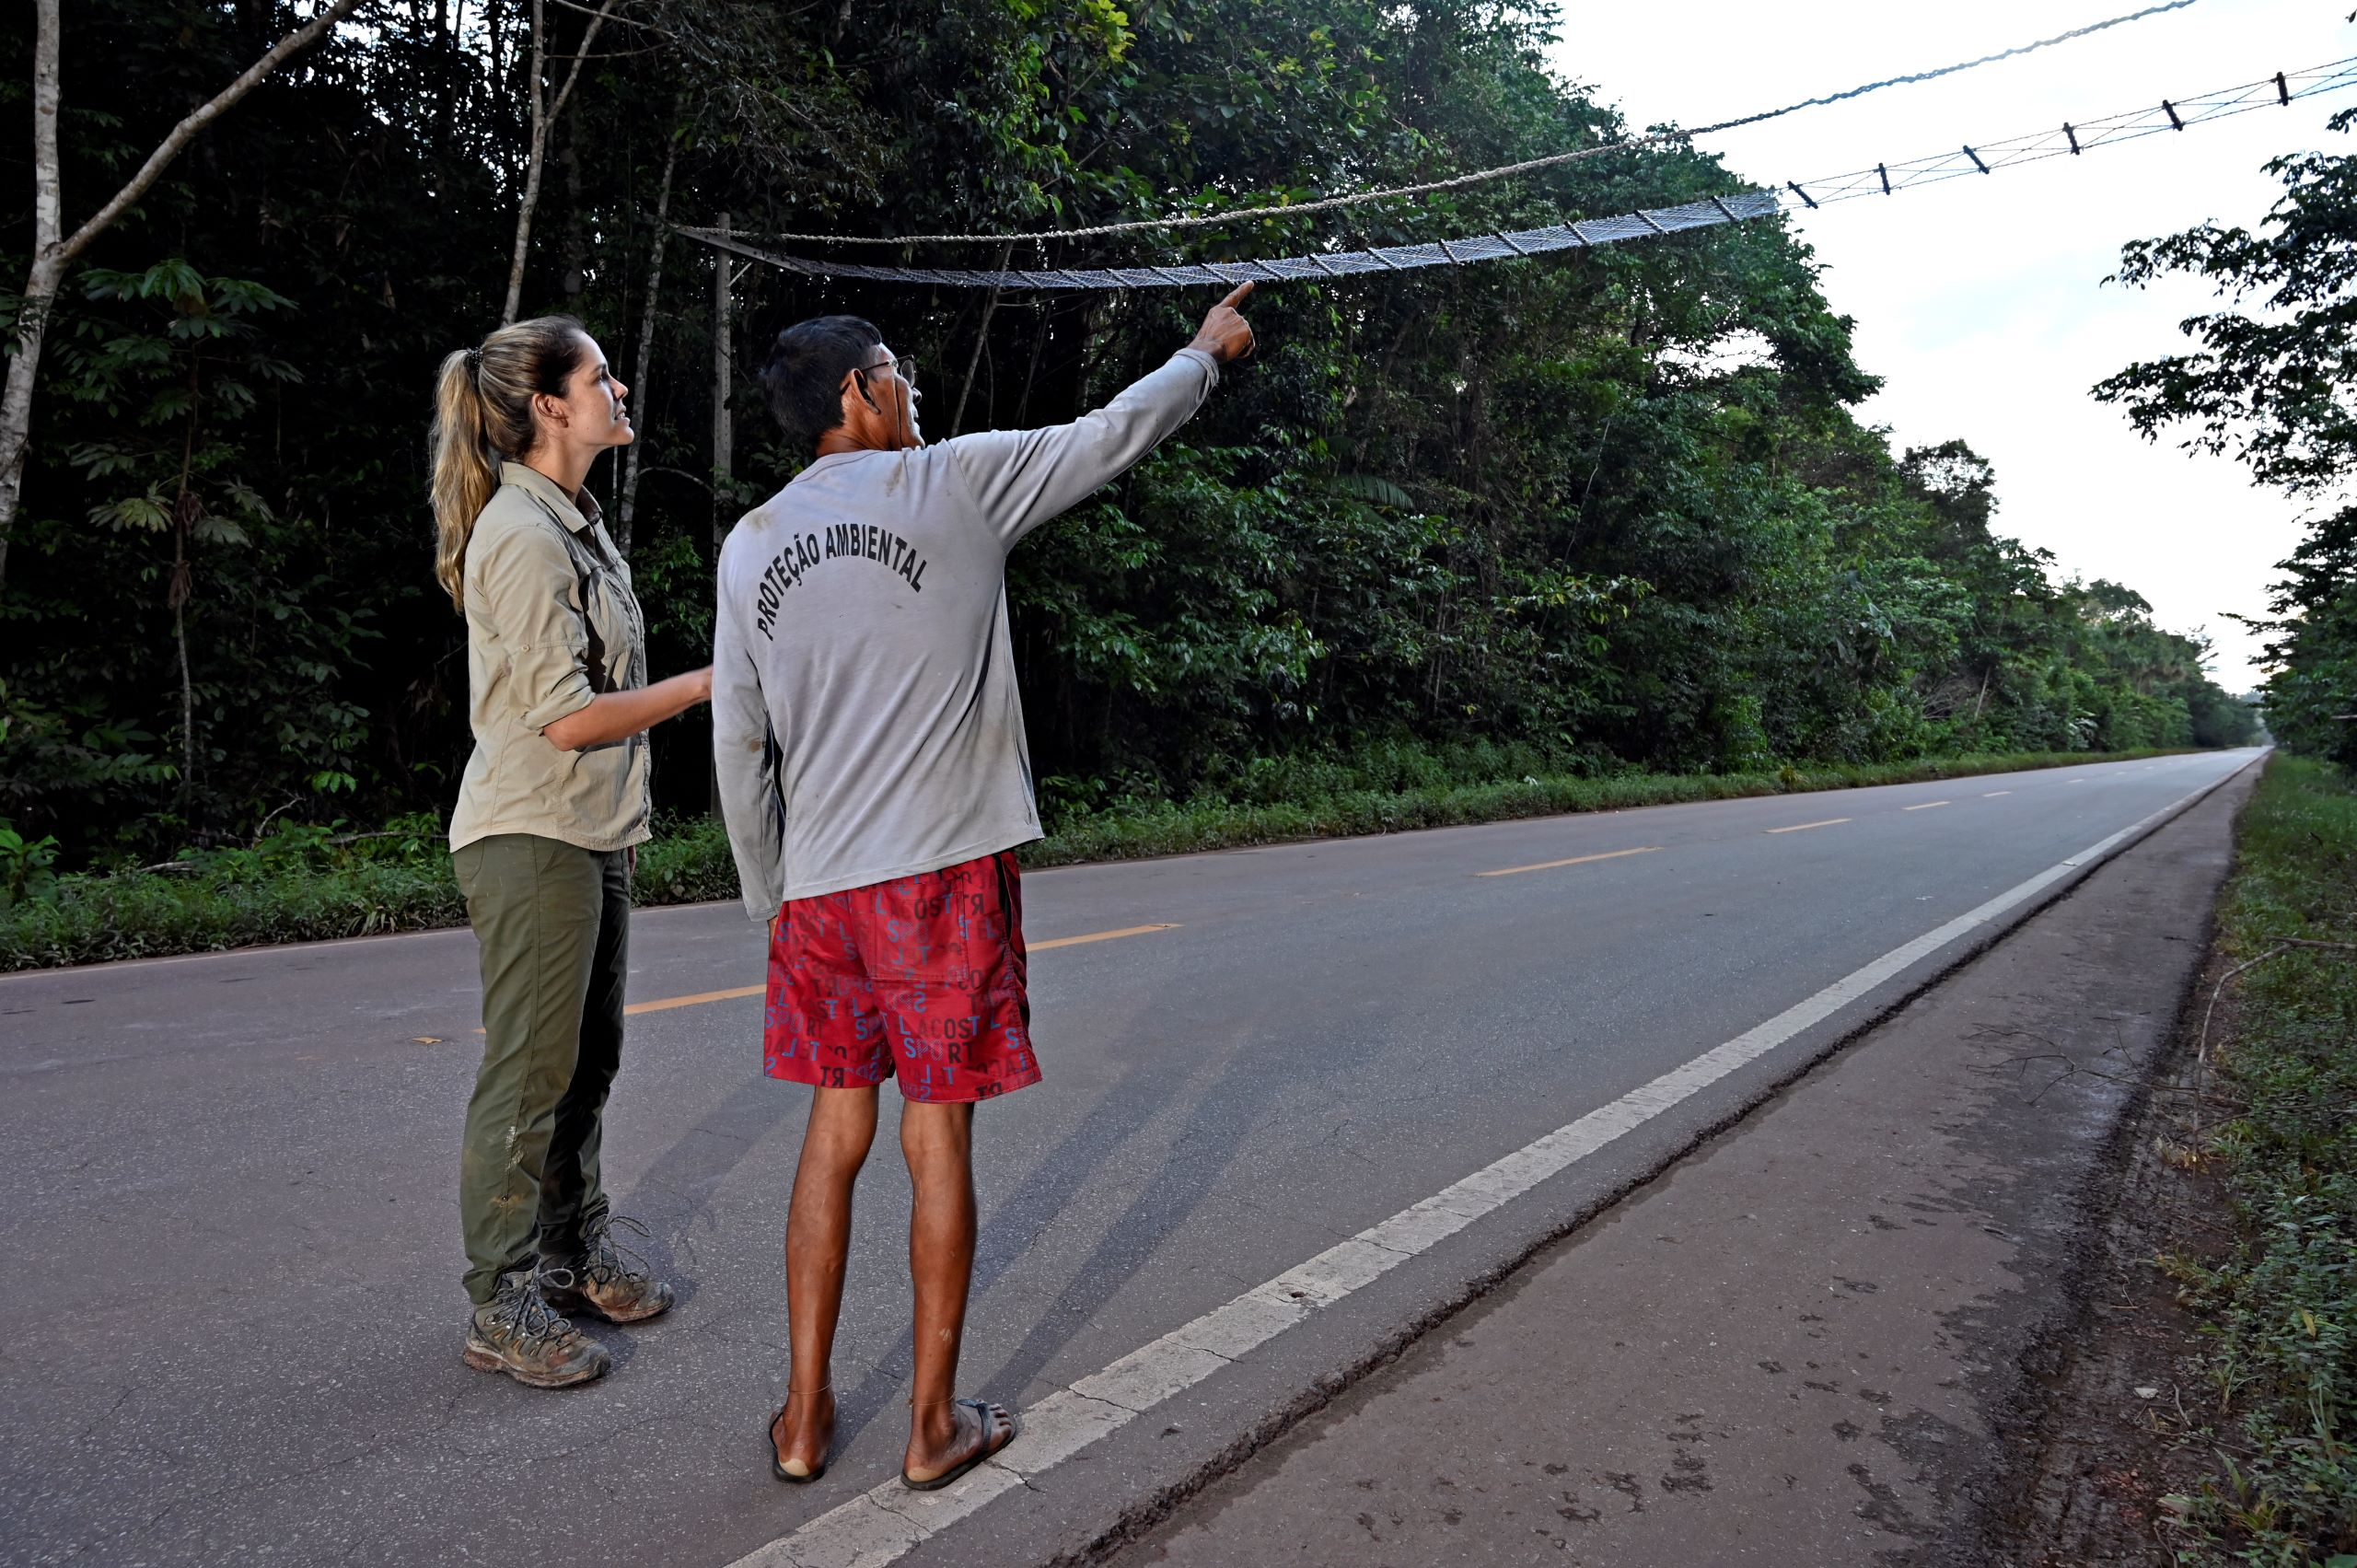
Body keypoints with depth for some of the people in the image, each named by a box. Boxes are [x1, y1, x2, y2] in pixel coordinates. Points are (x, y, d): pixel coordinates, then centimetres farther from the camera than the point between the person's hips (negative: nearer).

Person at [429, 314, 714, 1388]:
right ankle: (503, 1308, 11)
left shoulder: (570, 522, 15)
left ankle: (575, 1254, 29)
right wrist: (708, 681, -14)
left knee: (587, 1064, 15)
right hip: (532, 838, -9)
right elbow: (567, 716, -20)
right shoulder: (518, 535, -15)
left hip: (594, 834, 9)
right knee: (529, 1077, -2)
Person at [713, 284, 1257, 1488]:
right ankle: (935, 1425, 19)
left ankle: (804, 1416, 23)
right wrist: (1207, 352, 25)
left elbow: (739, 748, 9)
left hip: (817, 888, 5)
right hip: (944, 868, -4)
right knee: (937, 1138, 4)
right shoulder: (952, 483, -3)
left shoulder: (751, 545, 9)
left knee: (834, 1132, 15)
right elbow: (1112, 435, 8)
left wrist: (770, 899, 18)